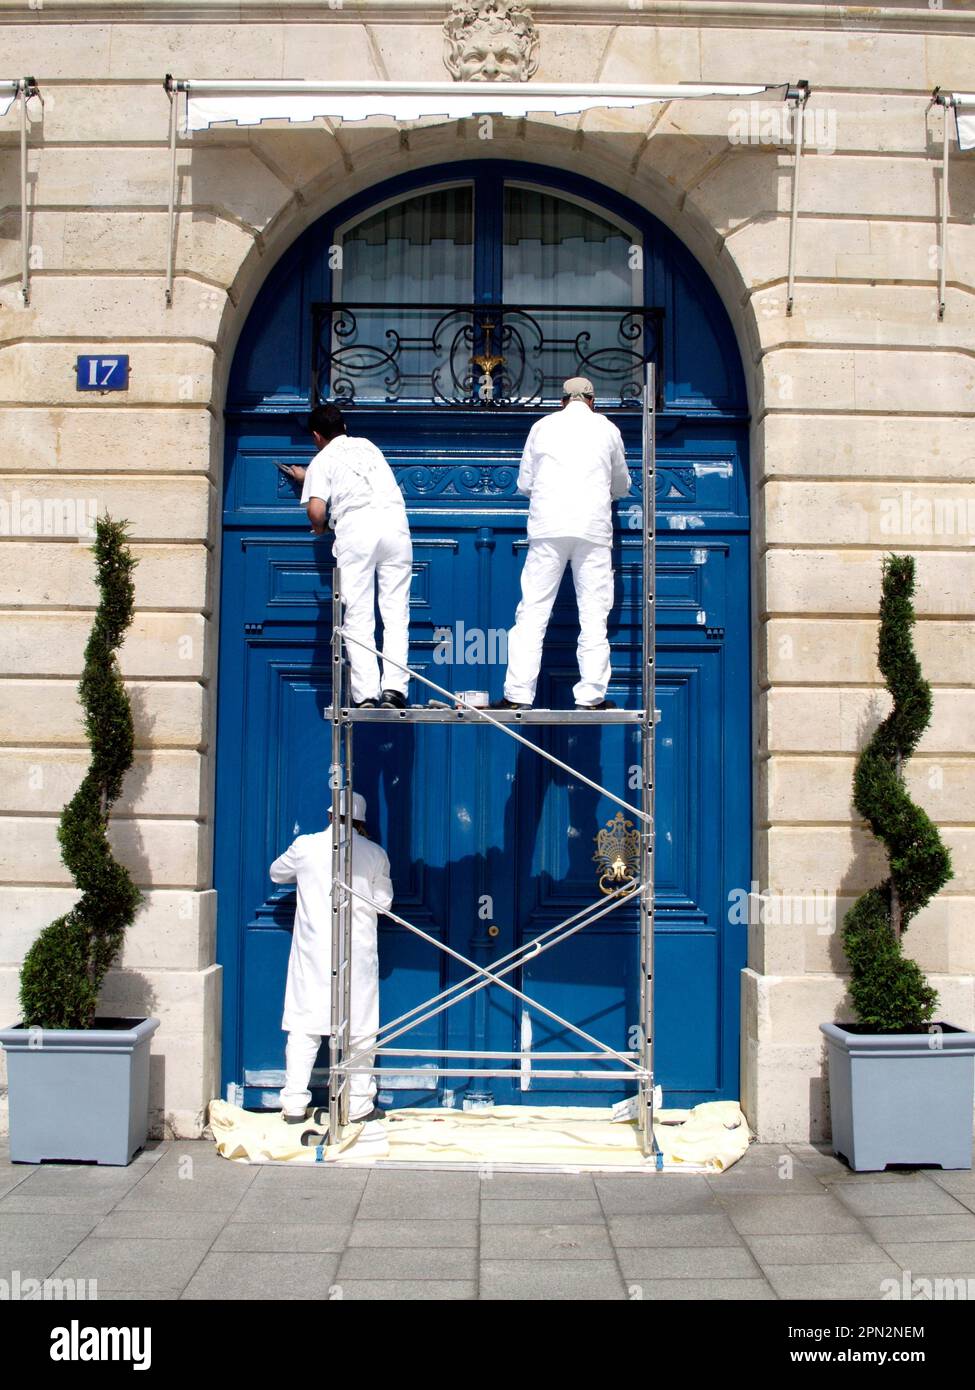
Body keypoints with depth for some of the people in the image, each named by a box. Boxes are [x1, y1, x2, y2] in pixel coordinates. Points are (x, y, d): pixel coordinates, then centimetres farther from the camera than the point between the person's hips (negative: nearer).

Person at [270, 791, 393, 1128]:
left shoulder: (305, 846, -1)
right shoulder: (375, 854, -1)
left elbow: (277, 873, 17)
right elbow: (383, 903, 4)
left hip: (313, 953, 1)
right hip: (358, 955, 0)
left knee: (304, 1028, 6)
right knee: (360, 1030, 7)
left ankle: (294, 1105, 8)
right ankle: (359, 1105, 12)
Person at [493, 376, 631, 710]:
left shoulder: (542, 426, 13)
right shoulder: (607, 429, 14)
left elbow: (524, 483, 16)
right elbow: (621, 486, 24)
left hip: (548, 526, 0)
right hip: (594, 528, 0)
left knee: (532, 611, 0)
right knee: (594, 613, 2)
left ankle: (518, 694, -4)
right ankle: (591, 696, -1)